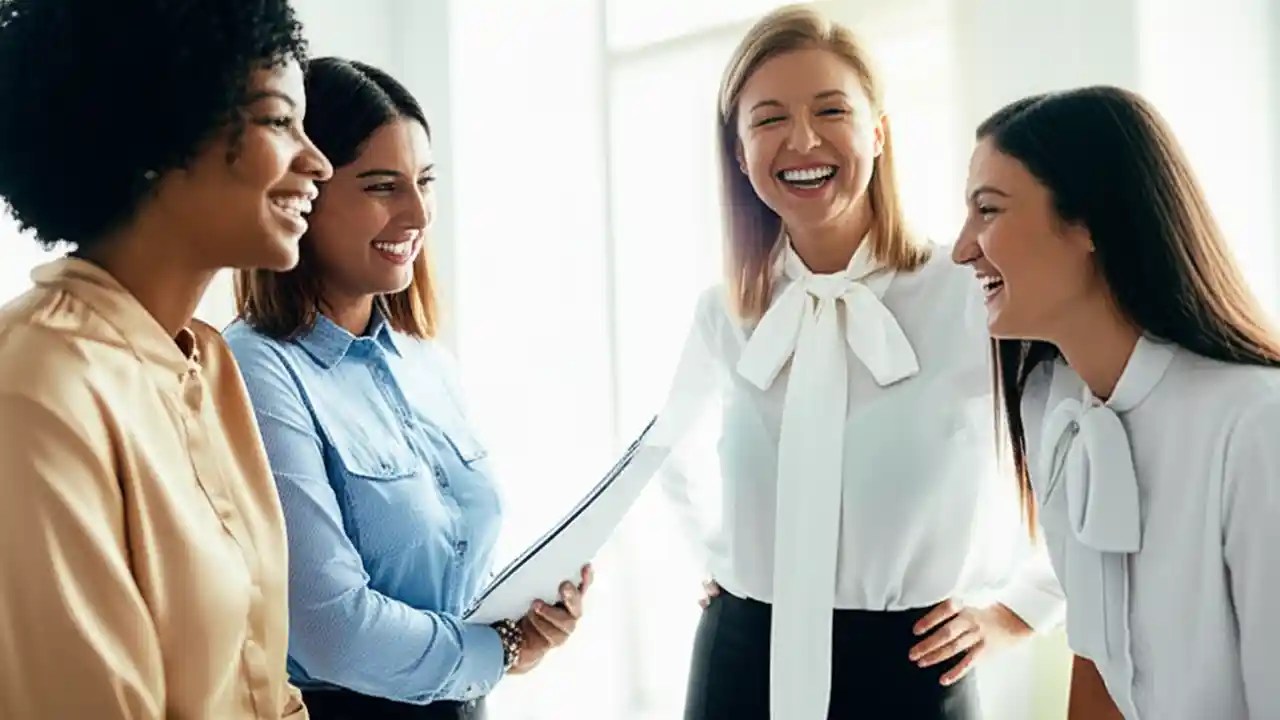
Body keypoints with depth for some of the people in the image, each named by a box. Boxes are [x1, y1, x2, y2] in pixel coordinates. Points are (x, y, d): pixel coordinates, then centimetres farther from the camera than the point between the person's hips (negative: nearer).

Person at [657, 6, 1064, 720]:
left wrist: (1018, 608, 0)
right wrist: (723, 558, 12)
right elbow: (678, 449, 23)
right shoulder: (724, 314, 2)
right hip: (743, 658, 3)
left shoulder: (975, 295, -10)